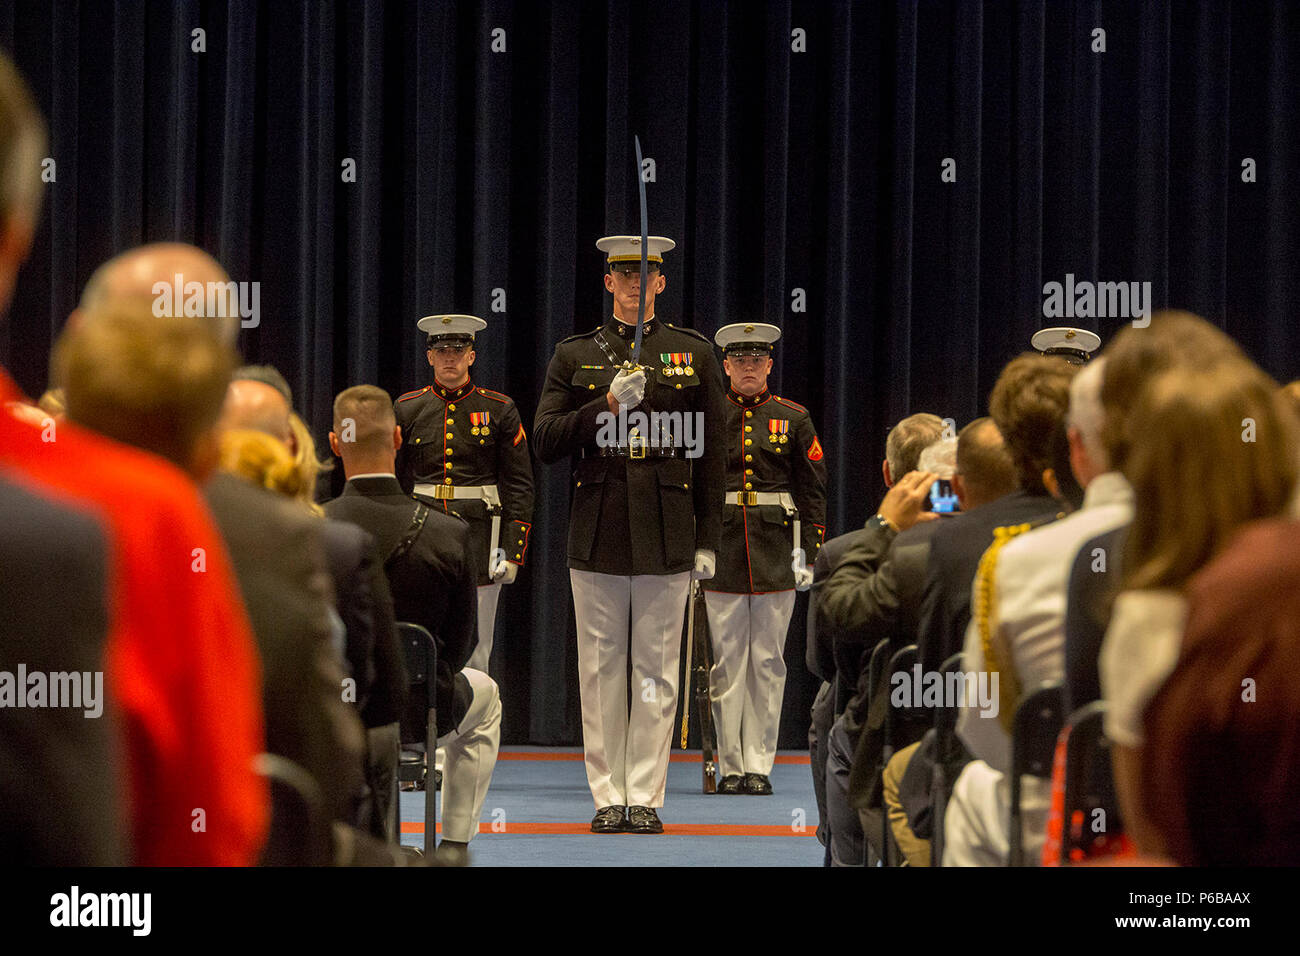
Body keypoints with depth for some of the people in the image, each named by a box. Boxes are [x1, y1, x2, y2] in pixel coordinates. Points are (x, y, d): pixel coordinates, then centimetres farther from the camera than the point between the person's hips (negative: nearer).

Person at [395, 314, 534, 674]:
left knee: (473, 658, 1)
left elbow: (519, 486, 3)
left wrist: (513, 551, -4)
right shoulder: (406, 409, 8)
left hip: (478, 538, -1)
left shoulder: (499, 410, 4)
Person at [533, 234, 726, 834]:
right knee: (600, 670, 3)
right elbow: (546, 443, 1)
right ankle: (607, 796, 10)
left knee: (656, 672, 1)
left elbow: (711, 454, 7)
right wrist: (608, 406, -14)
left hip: (666, 535, -1)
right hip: (597, 533, 1)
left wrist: (707, 541, 2)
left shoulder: (695, 354, 8)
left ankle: (645, 797, 6)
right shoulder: (575, 356, 9)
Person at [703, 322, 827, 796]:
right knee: (727, 663, 0)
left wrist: (808, 553, 0)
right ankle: (730, 767, 4)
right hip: (722, 554, 0)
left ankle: (759, 765, 6)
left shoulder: (793, 418, 7)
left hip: (775, 552, 0)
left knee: (767, 662, 2)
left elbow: (813, 491, 7)